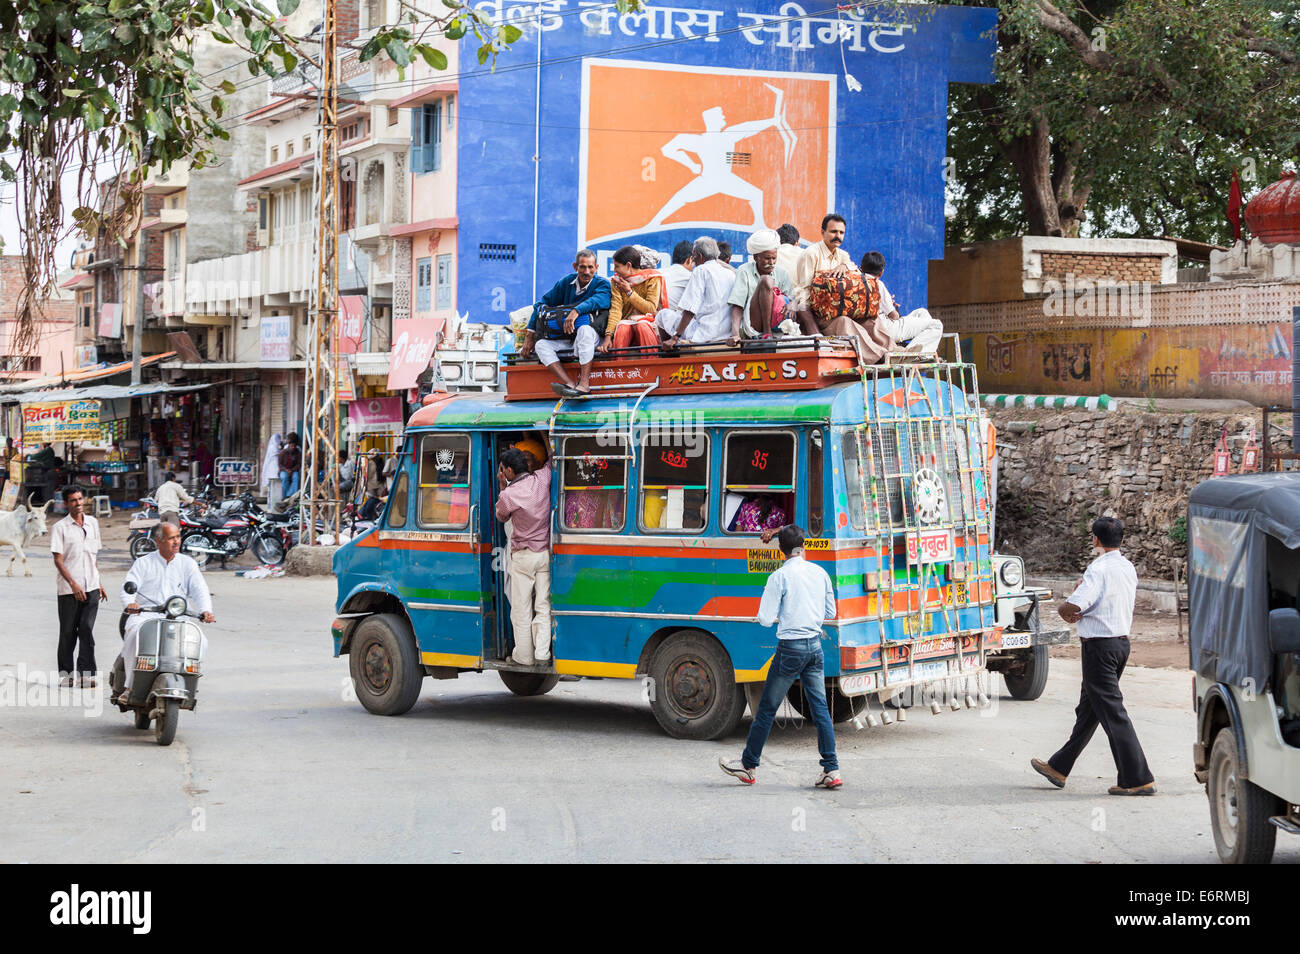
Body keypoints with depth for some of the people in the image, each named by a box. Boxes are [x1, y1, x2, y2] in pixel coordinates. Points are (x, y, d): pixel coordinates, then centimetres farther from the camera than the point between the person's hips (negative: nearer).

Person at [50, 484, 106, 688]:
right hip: (68, 589, -3)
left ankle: (86, 673, -2)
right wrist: (73, 584, -16)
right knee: (68, 631, 4)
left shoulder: (92, 523, 11)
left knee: (87, 629, -3)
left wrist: (98, 583, 18)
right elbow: (58, 560, -8)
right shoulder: (60, 528, -4)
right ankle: (66, 673, 14)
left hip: (91, 587, 3)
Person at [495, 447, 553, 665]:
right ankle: (542, 655, 3)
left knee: (521, 609, 6)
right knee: (543, 606, 7)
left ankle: (523, 656, 10)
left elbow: (501, 517, 7)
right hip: (546, 552, 4)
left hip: (523, 556, -4)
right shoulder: (541, 479, -6)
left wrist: (502, 486, 10)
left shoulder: (508, 495, -16)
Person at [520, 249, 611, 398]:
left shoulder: (602, 284, -4)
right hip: (566, 341, 5)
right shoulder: (566, 282, 7)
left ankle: (584, 384, -44)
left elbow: (597, 300, -27)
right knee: (541, 344, -19)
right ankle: (569, 384, -41)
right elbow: (543, 304, 8)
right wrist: (529, 337, 1)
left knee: (584, 329, -37)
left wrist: (576, 311, -46)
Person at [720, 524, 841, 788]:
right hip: (815, 645, 5)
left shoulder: (780, 577, -10)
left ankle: (749, 766, 14)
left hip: (790, 648, -5)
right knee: (820, 709, 6)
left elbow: (765, 618, -10)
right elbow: (830, 613, 14)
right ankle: (831, 770, 1)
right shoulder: (820, 573, 5)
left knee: (767, 708, 5)